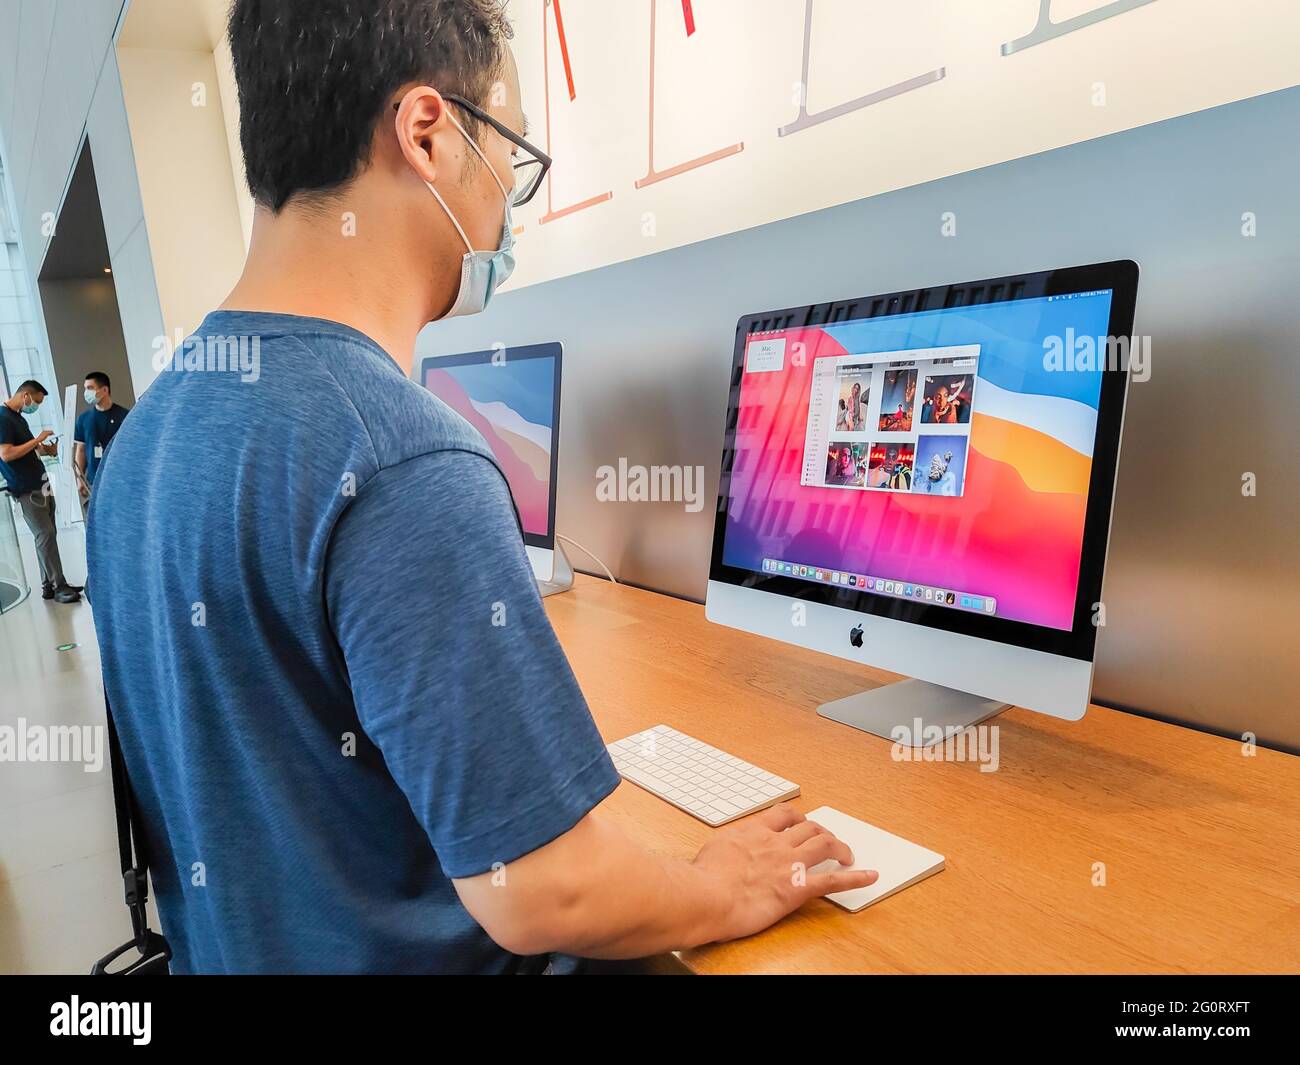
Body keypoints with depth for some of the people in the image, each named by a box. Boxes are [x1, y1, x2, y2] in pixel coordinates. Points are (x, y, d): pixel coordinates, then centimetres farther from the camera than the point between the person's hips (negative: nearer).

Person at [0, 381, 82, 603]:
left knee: (46, 535, 9)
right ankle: (58, 586, -7)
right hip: (26, 490, -9)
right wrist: (37, 440, -17)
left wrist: (45, 449, 7)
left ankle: (49, 585, 14)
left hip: (40, 485, 9)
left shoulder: (19, 417, 16)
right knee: (45, 535, -10)